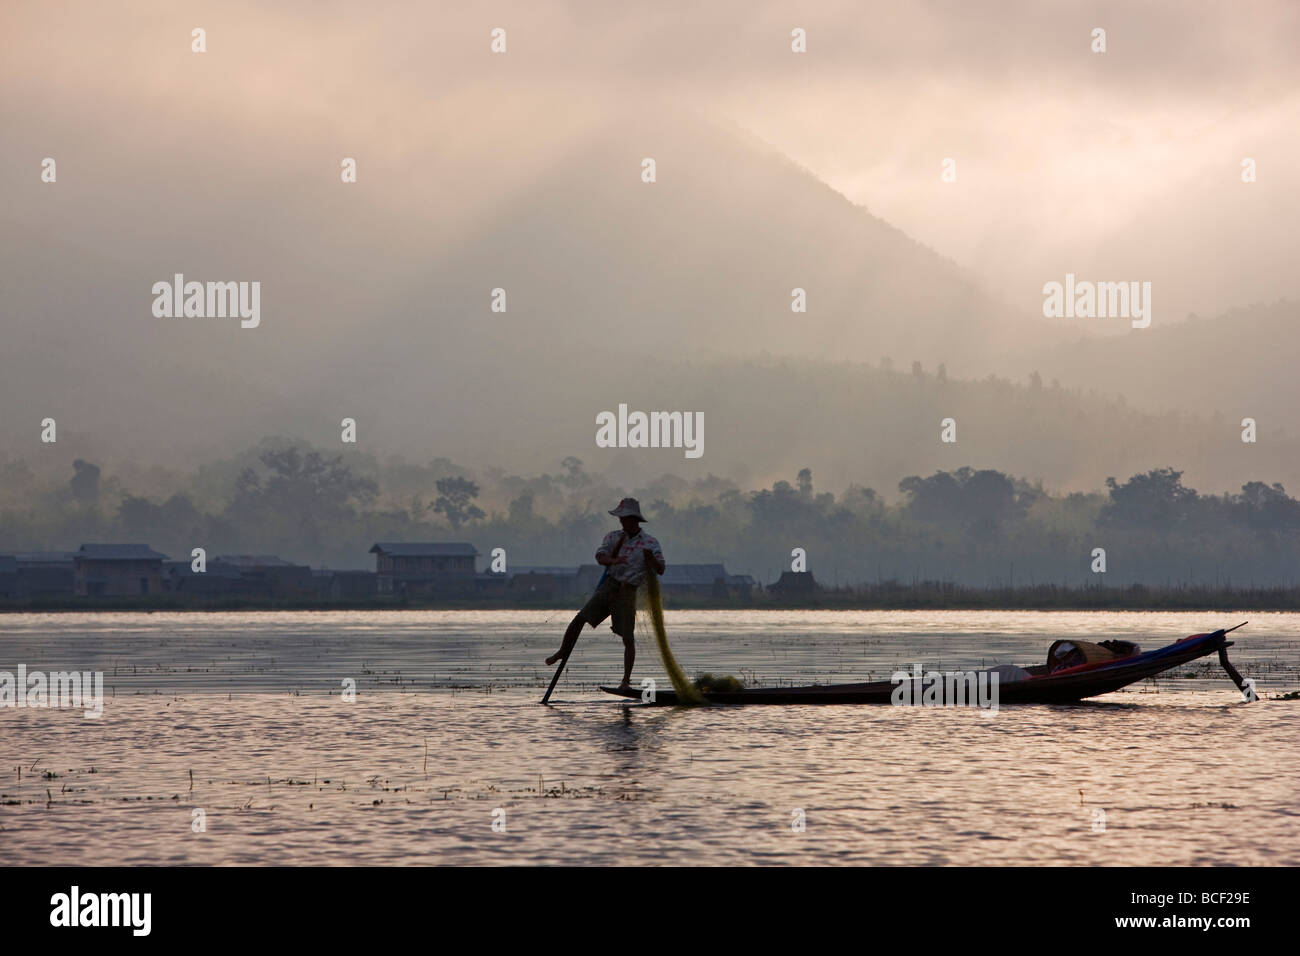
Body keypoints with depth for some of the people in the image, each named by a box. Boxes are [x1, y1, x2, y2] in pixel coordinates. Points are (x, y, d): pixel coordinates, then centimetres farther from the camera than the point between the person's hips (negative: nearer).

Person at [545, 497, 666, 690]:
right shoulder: (613, 537, 9)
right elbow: (600, 557, -6)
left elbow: (660, 570, -7)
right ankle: (563, 652, 14)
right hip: (608, 586, 3)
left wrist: (651, 559, -28)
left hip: (627, 592, -3)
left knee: (627, 637, -6)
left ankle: (626, 680, -1)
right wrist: (613, 560, -28)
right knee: (580, 619, -5)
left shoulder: (650, 543, 0)